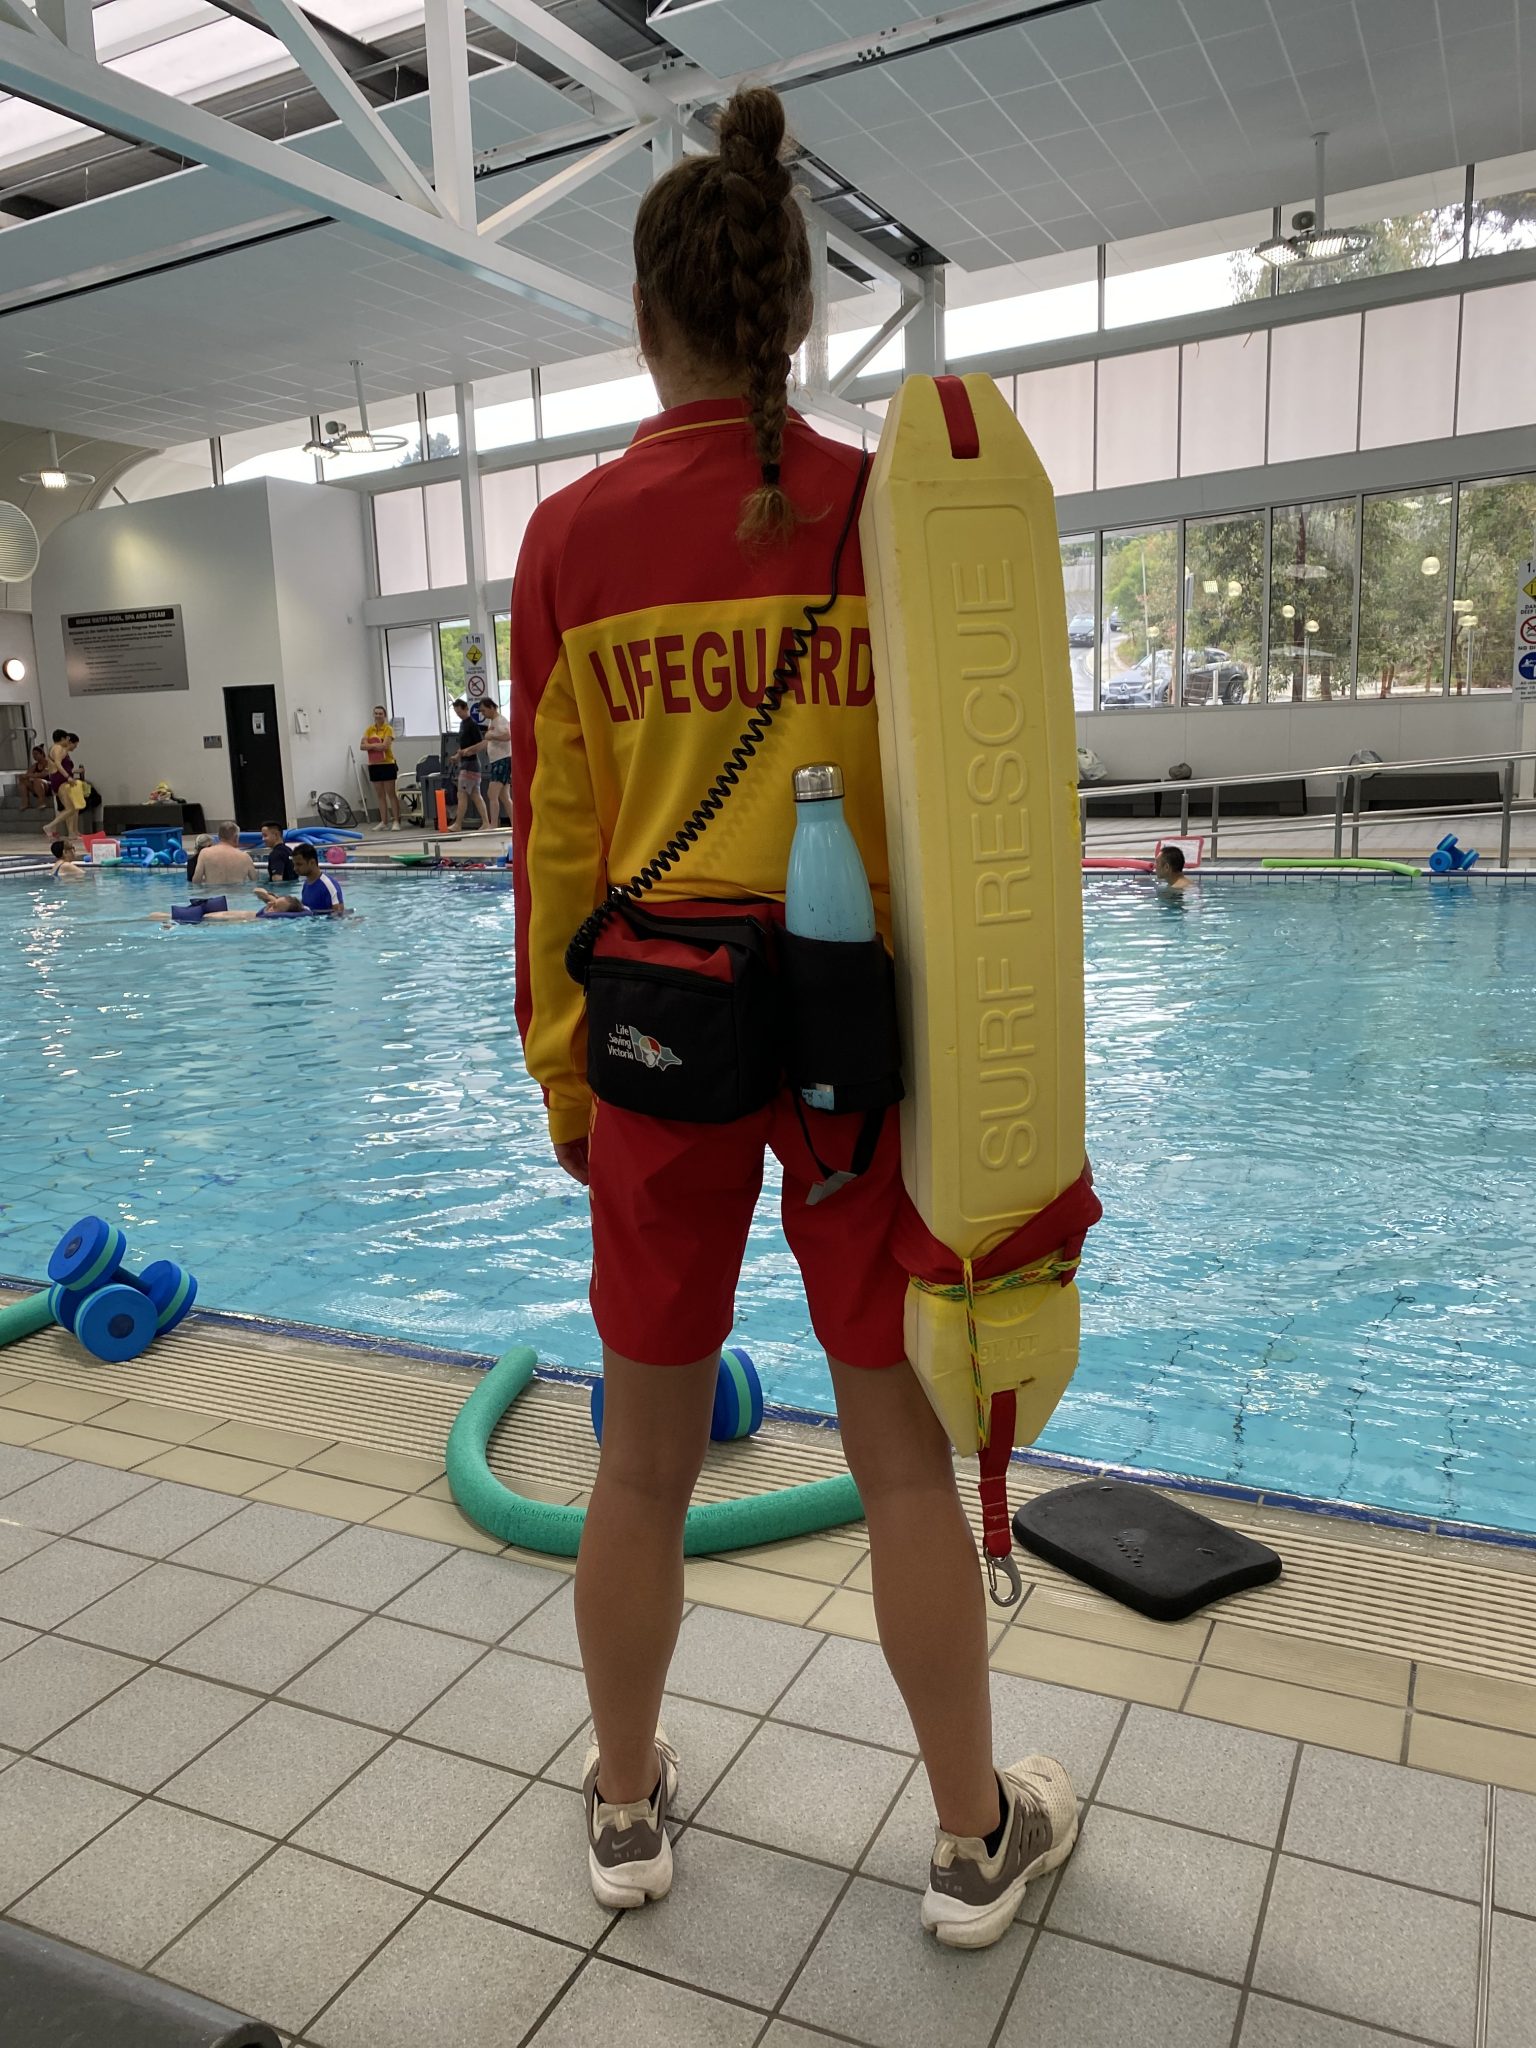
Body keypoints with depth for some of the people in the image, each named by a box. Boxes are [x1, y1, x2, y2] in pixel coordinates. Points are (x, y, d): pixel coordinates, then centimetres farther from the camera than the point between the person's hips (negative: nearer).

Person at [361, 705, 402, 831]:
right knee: (380, 795, 8)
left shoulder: (388, 729, -5)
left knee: (391, 793, -4)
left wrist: (371, 745, -7)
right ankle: (384, 822, 12)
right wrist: (377, 745, -15)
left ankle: (396, 821, -3)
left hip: (387, 765, -5)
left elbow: (385, 745, -18)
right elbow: (363, 746, -2)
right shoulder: (370, 729, 9)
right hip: (374, 765, 5)